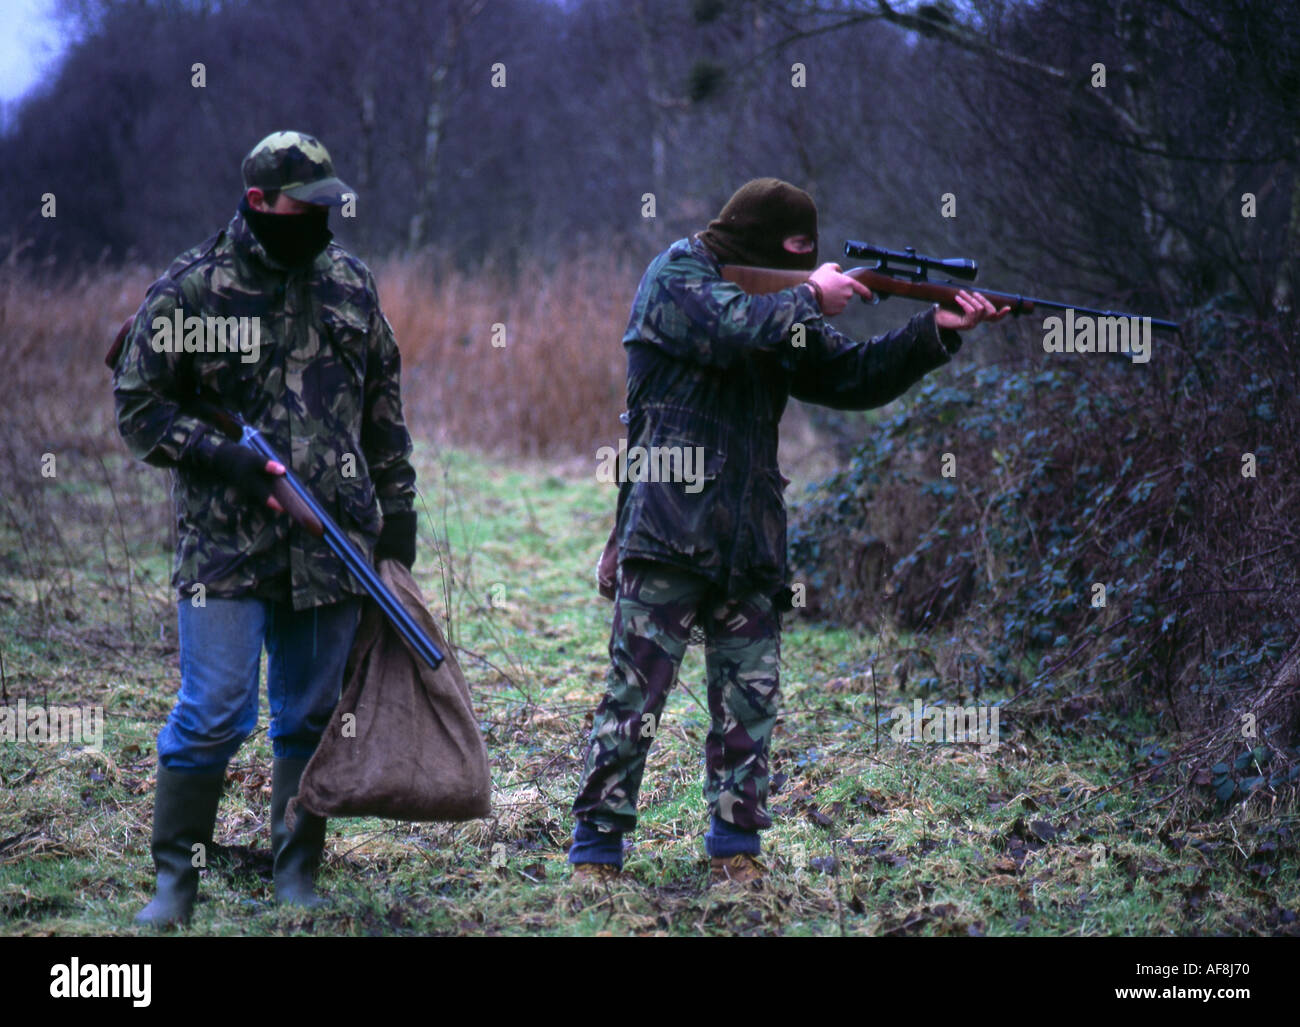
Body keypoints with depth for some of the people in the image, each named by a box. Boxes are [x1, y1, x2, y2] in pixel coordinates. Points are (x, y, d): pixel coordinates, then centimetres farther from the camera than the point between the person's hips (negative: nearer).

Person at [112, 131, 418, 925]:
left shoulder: (351, 282, 9)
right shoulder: (190, 289, -5)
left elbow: (384, 403, 18)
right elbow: (139, 409, -2)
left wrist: (397, 506, 14)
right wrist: (224, 455, -14)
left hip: (333, 546, 4)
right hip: (226, 543, -4)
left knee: (312, 718, 9)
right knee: (214, 714, -6)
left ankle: (298, 878, 19)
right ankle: (176, 881, 5)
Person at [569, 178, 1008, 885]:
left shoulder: (780, 304, 20)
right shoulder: (677, 274, -1)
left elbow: (851, 377, 16)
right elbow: (726, 330, -20)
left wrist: (936, 333, 5)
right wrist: (810, 301, -8)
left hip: (749, 540, 7)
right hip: (667, 526, -7)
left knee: (751, 698, 5)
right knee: (635, 692, -7)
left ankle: (735, 849, 12)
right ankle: (596, 848, -2)